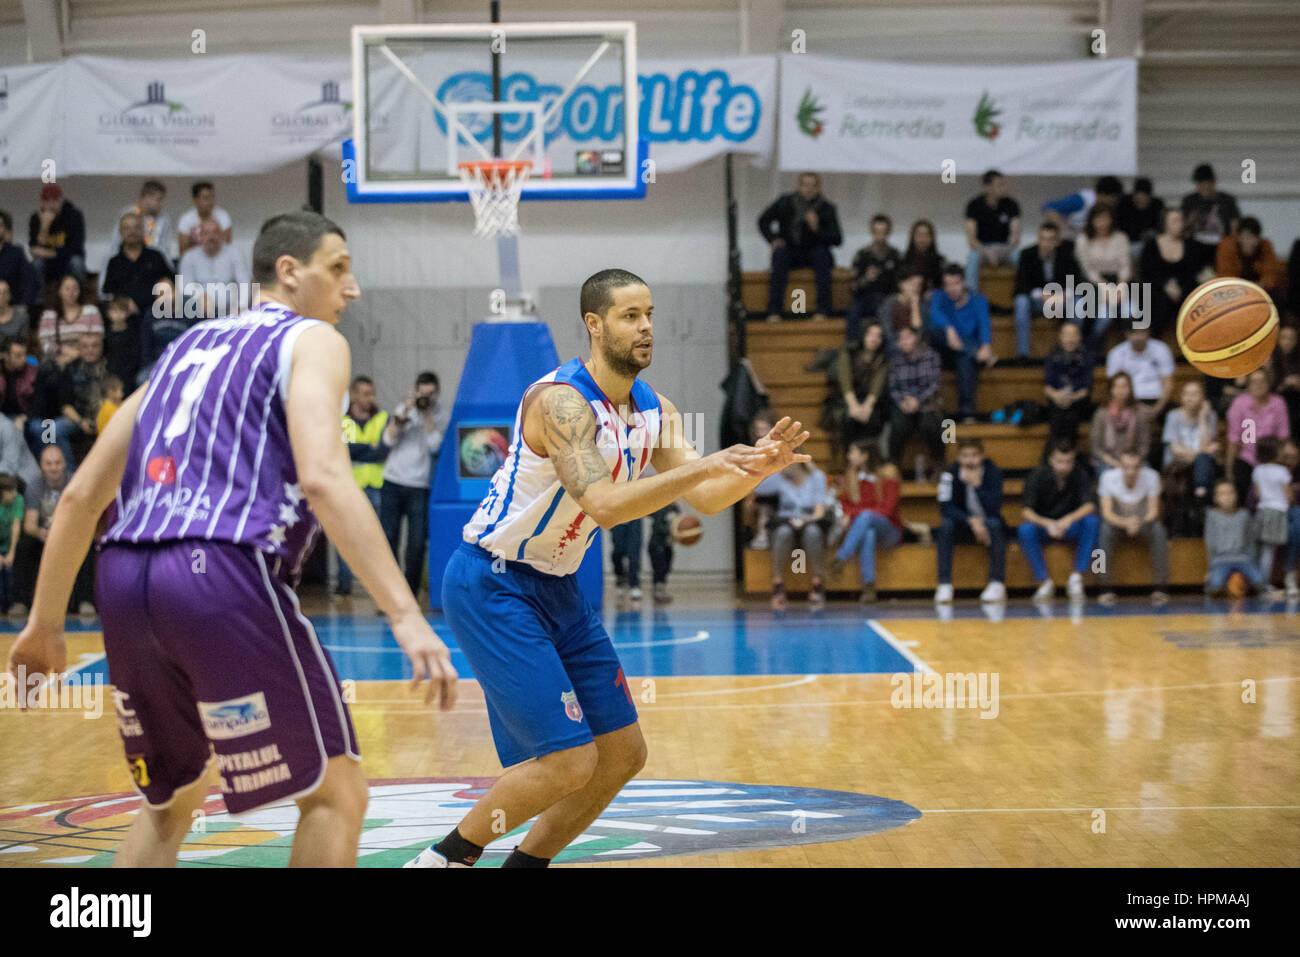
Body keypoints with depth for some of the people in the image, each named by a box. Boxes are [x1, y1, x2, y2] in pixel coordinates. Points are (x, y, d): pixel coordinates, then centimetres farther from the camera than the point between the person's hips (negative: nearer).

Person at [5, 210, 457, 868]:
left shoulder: (186, 346, 28)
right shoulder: (311, 340, 8)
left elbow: (81, 495, 24)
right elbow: (322, 480, -12)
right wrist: (405, 616, -18)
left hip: (123, 576, 7)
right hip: (223, 573, -7)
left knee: (175, 796, 25)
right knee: (335, 793, 5)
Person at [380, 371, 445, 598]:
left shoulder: (440, 416, 3)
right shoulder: (403, 408, 9)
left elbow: (434, 446, -12)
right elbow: (389, 439, -1)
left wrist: (427, 415, -12)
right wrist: (405, 412, -10)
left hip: (419, 487, -2)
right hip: (392, 483, 2)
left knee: (417, 544, -4)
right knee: (388, 539, 0)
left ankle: (410, 595, 5)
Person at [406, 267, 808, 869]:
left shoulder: (653, 410, 4)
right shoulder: (560, 400, -23)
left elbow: (706, 500, 3)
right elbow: (605, 505, -34)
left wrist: (756, 468, -16)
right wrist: (705, 465, -38)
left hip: (557, 588, 9)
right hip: (491, 588, -9)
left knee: (623, 753, 9)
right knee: (570, 762, -15)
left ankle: (524, 865, 23)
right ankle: (441, 860, 3)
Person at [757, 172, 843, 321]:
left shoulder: (827, 208, -2)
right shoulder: (785, 202, 1)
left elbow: (837, 240, -8)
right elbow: (763, 220, 12)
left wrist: (817, 228, -24)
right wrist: (773, 239, -6)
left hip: (813, 253, -1)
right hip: (790, 252, 1)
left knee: (821, 253, -32)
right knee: (780, 254, -31)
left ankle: (822, 310, -35)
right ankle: (774, 312, -38)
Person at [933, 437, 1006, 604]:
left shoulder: (993, 472, -13)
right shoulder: (951, 473, -11)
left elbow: (994, 509, -22)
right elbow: (945, 507, -18)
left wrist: (977, 485, -31)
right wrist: (971, 521, -29)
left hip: (987, 528, -1)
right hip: (962, 529, 1)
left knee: (994, 523, -33)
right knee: (945, 524, -30)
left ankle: (997, 584, -35)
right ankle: (944, 585, -34)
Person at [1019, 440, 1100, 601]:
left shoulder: (1080, 474, -12)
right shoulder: (1038, 476, -15)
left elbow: (1089, 506, -21)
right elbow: (1026, 511, -21)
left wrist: (1069, 519, -42)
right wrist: (1047, 524, -41)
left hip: (1070, 526, 1)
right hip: (1043, 524, -1)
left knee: (1091, 521, -30)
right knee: (1025, 529, -33)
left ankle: (1076, 577, -27)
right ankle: (1044, 581, -24)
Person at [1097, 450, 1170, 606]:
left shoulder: (1151, 476, -18)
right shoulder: (1109, 477, -20)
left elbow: (1153, 511, -16)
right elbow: (1107, 512, -21)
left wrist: (1139, 523, -39)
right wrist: (1125, 522, -42)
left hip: (1144, 523, 1)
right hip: (1118, 522, -1)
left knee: (1159, 531, -32)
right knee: (1104, 531, -34)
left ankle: (1160, 588, -27)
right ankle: (1106, 589, -30)